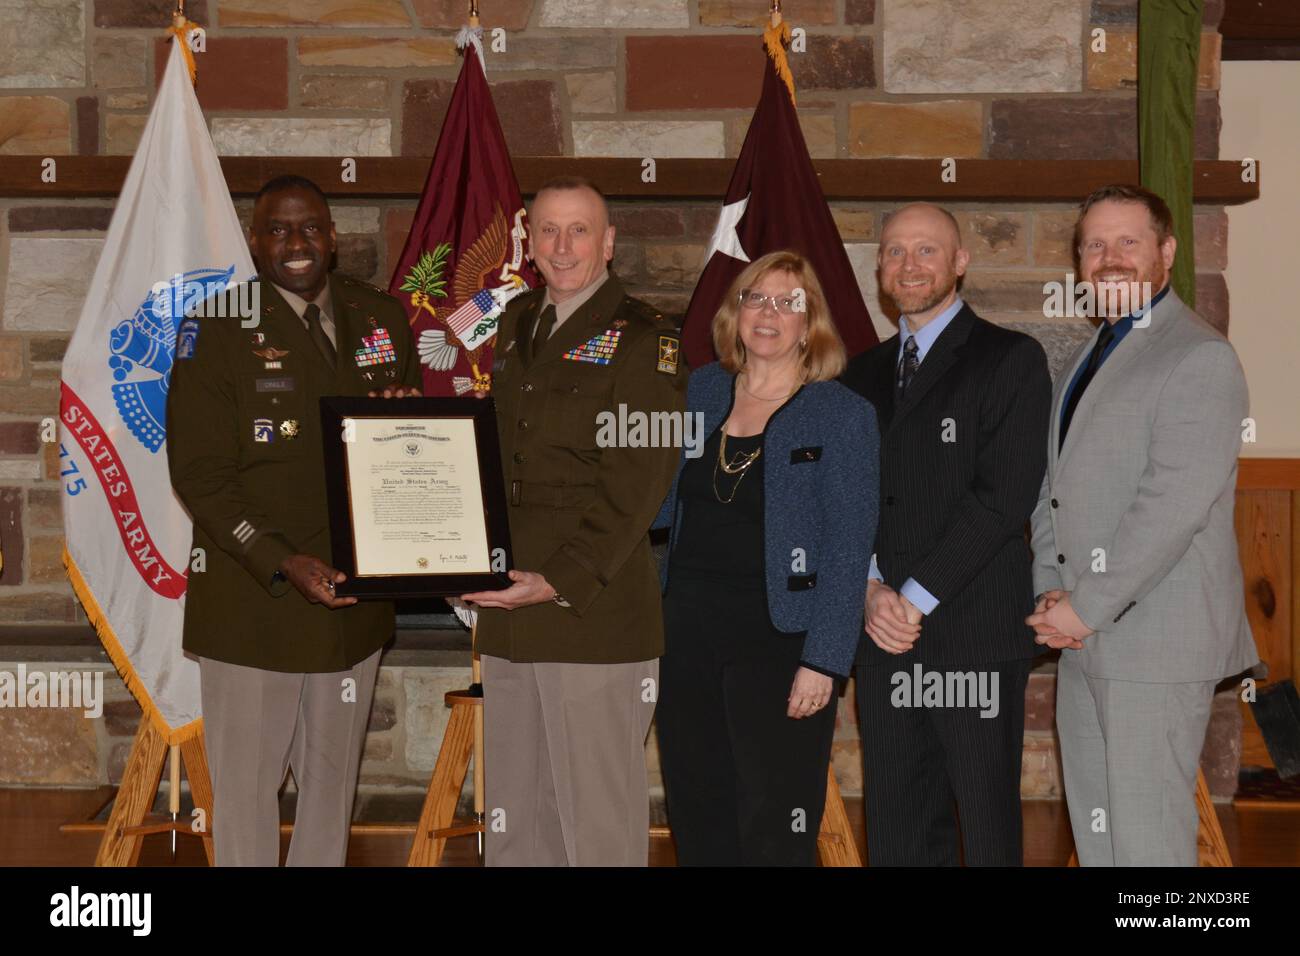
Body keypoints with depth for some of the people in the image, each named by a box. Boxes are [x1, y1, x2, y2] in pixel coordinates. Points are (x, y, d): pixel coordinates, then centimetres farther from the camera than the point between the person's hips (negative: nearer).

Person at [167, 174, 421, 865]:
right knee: (246, 784, 4)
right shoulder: (218, 330, -7)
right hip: (252, 606, -4)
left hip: (356, 601, 4)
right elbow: (199, 473, -11)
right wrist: (282, 564, -22)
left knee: (334, 781, 15)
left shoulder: (381, 320, 7)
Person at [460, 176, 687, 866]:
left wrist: (560, 581, -19)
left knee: (598, 824, -1)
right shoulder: (518, 325, 16)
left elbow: (633, 491, -12)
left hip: (595, 620, -7)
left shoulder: (643, 341, -6)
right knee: (511, 824, 11)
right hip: (508, 619, 7)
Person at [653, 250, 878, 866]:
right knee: (697, 818, 11)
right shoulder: (703, 390, 10)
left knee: (774, 835, -4)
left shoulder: (843, 416, -5)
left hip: (778, 639, -5)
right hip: (689, 631, 5)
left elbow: (848, 549, -9)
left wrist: (824, 661, -16)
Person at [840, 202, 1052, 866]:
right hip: (885, 637, 5)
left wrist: (916, 598, -13)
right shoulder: (864, 375, 17)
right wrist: (870, 589, -5)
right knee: (895, 833, 7)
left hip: (976, 635, -5)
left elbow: (1005, 496, -11)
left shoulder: (1011, 360, -2)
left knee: (988, 833, 0)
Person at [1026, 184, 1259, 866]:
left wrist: (1086, 606, -16)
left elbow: (1172, 503, -20)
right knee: (1093, 828, 13)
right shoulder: (1086, 358, 19)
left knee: (1146, 835, -7)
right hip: (1084, 636, 9)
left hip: (1158, 637, -9)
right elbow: (1053, 485, 17)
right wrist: (1050, 589, 1)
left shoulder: (1201, 359, -11)